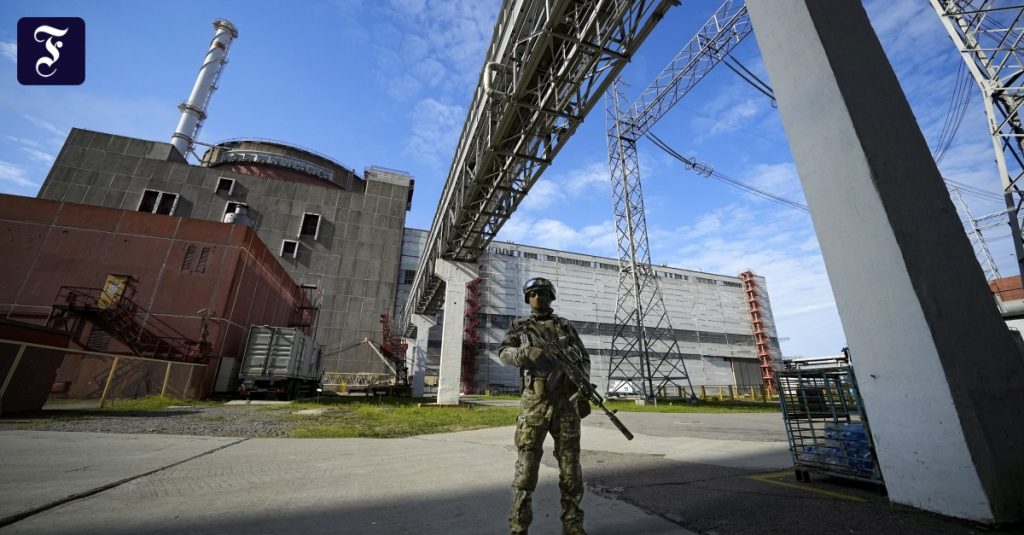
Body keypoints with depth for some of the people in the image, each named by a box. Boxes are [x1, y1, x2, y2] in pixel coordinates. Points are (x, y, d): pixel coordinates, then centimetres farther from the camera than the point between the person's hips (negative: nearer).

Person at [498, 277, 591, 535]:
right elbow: (503, 353, -4)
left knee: (571, 465, 7)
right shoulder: (519, 326, 8)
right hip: (534, 401, -1)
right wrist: (526, 353, -25)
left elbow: (584, 359, 12)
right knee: (527, 466, 1)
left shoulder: (566, 326, 12)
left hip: (566, 401, 2)